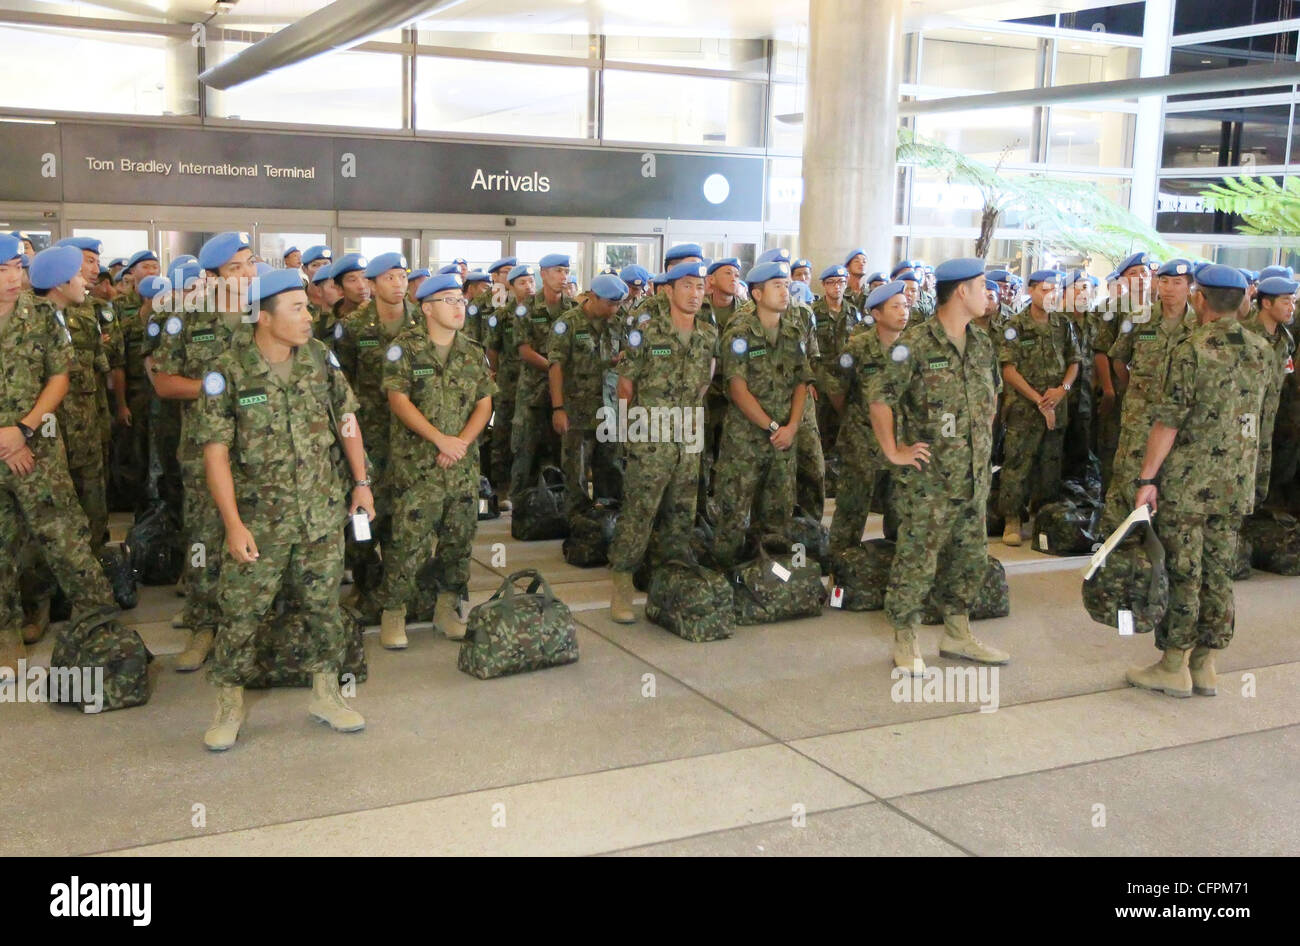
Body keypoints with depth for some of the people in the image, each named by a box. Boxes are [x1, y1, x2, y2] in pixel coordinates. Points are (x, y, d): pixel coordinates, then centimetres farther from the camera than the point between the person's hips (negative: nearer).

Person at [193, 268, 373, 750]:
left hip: (323, 513, 3)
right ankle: (229, 705, 20)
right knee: (241, 611, 3)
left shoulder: (320, 358, 0)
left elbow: (347, 419, 11)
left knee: (323, 605, 11)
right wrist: (234, 524, -17)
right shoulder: (227, 372, -12)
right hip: (259, 516, -3)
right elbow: (215, 451, -13)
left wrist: (361, 482, 10)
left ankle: (326, 693, 27)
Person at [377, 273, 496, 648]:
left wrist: (461, 443, -7)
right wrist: (440, 438, -16)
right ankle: (393, 613, 8)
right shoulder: (405, 349, -4)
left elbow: (485, 404, 8)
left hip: (463, 464, 5)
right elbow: (398, 400, -10)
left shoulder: (474, 353, 10)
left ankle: (447, 606, 24)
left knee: (459, 539, 9)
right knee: (409, 540, -5)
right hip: (416, 465, -5)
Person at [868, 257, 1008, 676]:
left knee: (970, 558, 15)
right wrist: (894, 452, -13)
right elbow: (879, 397, -14)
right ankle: (905, 642, 13)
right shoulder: (916, 343, -14)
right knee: (917, 560, -1)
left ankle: (957, 634, 30)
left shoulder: (981, 343, 10)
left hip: (974, 475, 8)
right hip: (927, 477, -7)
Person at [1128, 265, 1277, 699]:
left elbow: (1168, 422, -16)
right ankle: (1204, 666, 18)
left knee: (1182, 574, 1)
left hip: (1186, 483, -6)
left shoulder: (1191, 350, -13)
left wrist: (1146, 477, -13)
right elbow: (1265, 423, 15)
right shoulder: (1262, 350, 7)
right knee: (1218, 572, 11)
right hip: (1236, 485, 6)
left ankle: (1173, 667, 8)